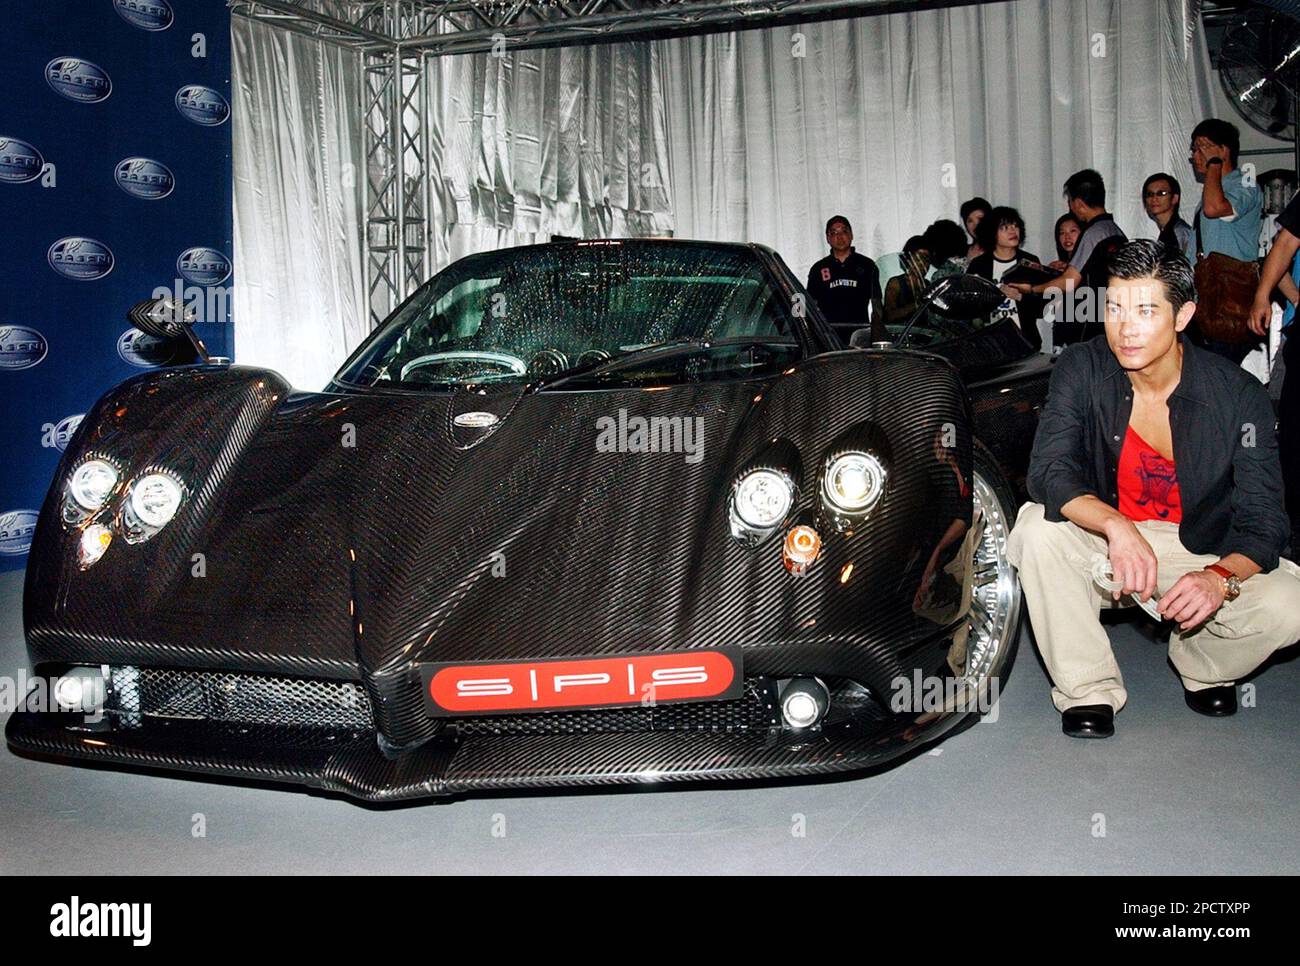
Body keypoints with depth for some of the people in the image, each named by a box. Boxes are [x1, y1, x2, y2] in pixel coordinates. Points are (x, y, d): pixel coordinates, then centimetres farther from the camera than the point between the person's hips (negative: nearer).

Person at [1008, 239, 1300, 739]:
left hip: (1202, 554, 0)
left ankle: (1202, 667, 10)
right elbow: (1047, 472, -24)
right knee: (1038, 528, -30)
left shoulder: (1239, 395, -15)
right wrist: (1116, 526, -43)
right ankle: (1088, 690, -12)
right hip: (1103, 548, 0)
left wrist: (1220, 578, -37)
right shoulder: (1082, 369, -14)